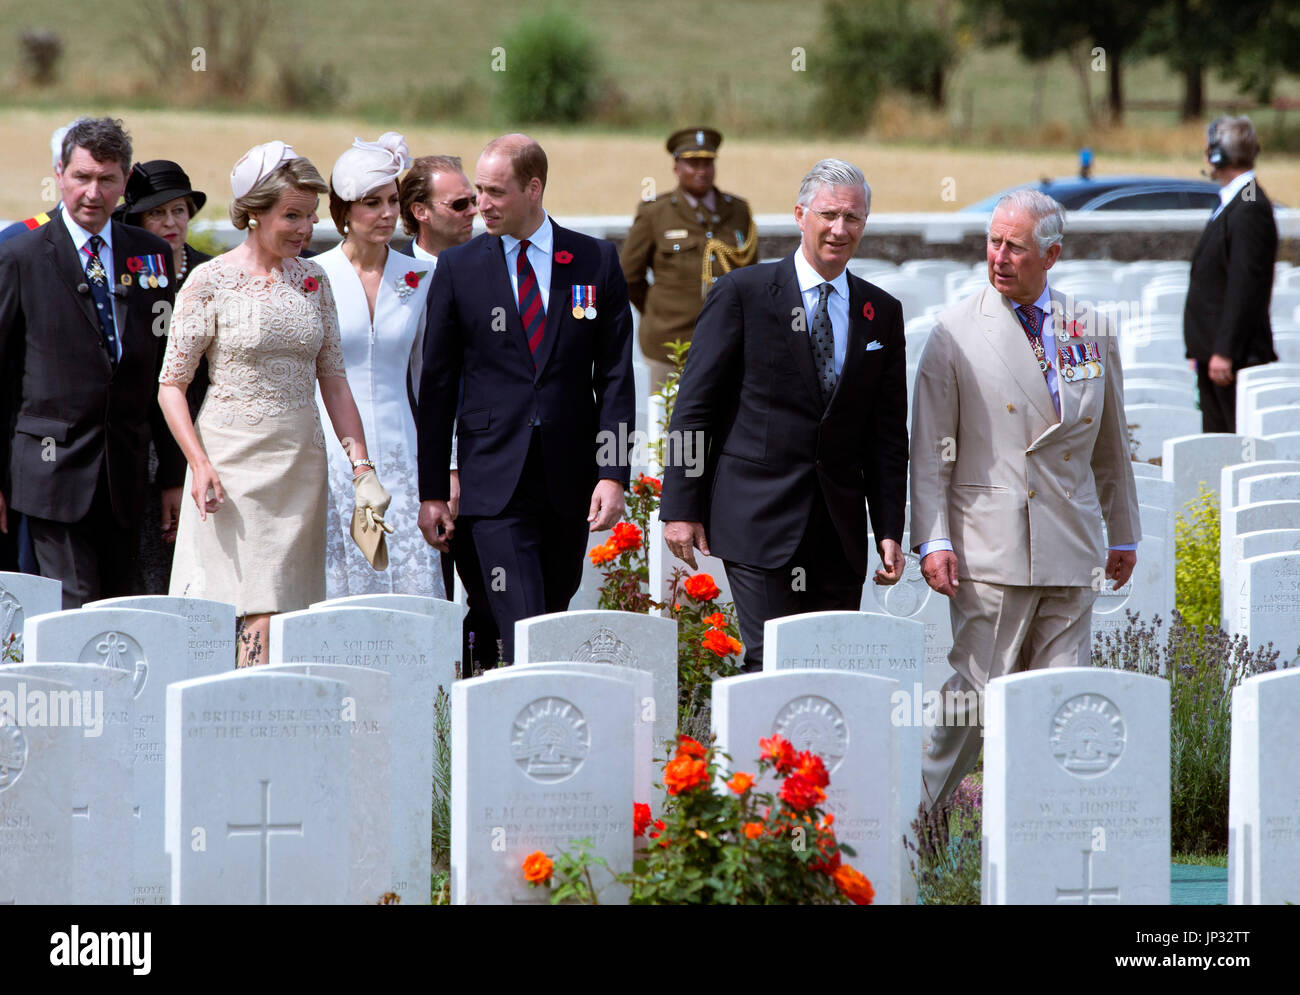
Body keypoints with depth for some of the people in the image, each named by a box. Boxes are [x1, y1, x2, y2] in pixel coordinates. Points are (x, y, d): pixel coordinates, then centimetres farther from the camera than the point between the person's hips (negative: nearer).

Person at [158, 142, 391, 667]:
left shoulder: (313, 281, 9)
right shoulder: (212, 281, -5)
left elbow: (334, 382, 13)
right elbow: (171, 384, -3)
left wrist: (362, 467, 3)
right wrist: (200, 464, -15)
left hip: (301, 461, 5)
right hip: (233, 460, -5)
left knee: (288, 608, 2)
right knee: (257, 619, -13)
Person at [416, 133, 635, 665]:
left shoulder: (596, 262, 5)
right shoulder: (458, 268, 4)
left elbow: (615, 376, 4)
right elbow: (437, 384, 6)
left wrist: (613, 475, -6)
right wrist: (431, 491, 3)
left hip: (569, 481, 2)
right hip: (494, 479, -2)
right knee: (522, 636, -12)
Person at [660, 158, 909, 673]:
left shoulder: (882, 313, 12)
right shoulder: (743, 293, 0)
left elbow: (888, 431, 13)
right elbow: (694, 407, -1)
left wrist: (889, 530, 6)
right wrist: (681, 508, -6)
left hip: (840, 529, 4)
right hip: (760, 520, -4)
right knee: (771, 665, -11)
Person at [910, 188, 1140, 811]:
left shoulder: (1091, 332, 11)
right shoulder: (956, 333, 1)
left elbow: (1111, 445, 20)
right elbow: (930, 449, 0)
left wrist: (1123, 535, 23)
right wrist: (932, 539, -9)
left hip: (1071, 549, 3)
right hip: (988, 547, -3)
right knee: (977, 692, -7)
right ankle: (921, 814, 6)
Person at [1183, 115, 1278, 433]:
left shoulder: (1250, 210, -17)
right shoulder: (1230, 204, 15)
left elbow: (1245, 287, -22)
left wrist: (1224, 352, -23)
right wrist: (1200, 348, 19)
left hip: (1237, 357, -10)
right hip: (1215, 351, 10)